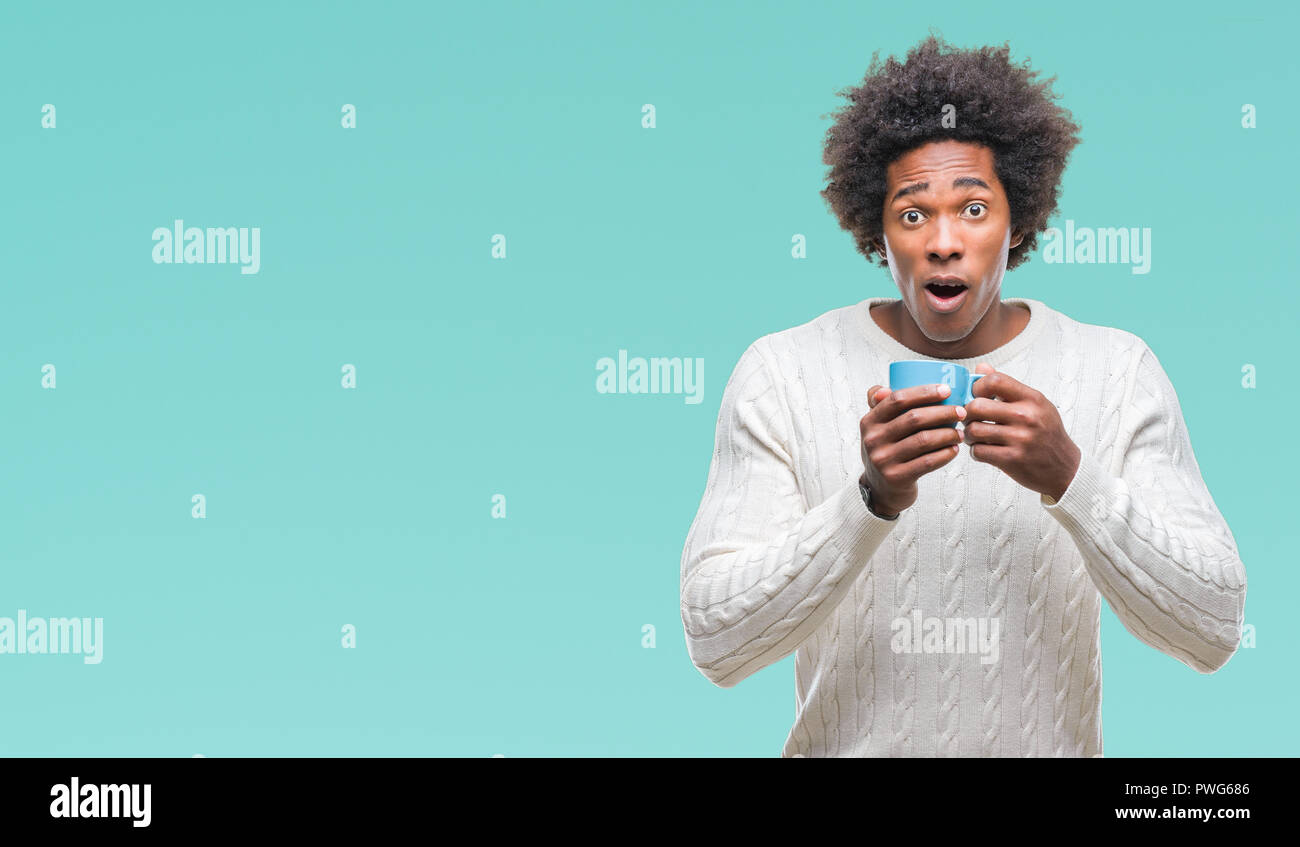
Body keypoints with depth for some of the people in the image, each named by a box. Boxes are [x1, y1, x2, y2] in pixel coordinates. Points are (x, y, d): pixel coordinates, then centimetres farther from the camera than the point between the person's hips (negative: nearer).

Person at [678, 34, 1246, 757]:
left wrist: (1071, 479, -25)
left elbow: (1213, 633, -12)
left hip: (1048, 743, 1)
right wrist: (872, 500, -27)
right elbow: (715, 642, -15)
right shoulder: (781, 373, -9)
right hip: (850, 746, -1)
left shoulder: (1118, 371, -6)